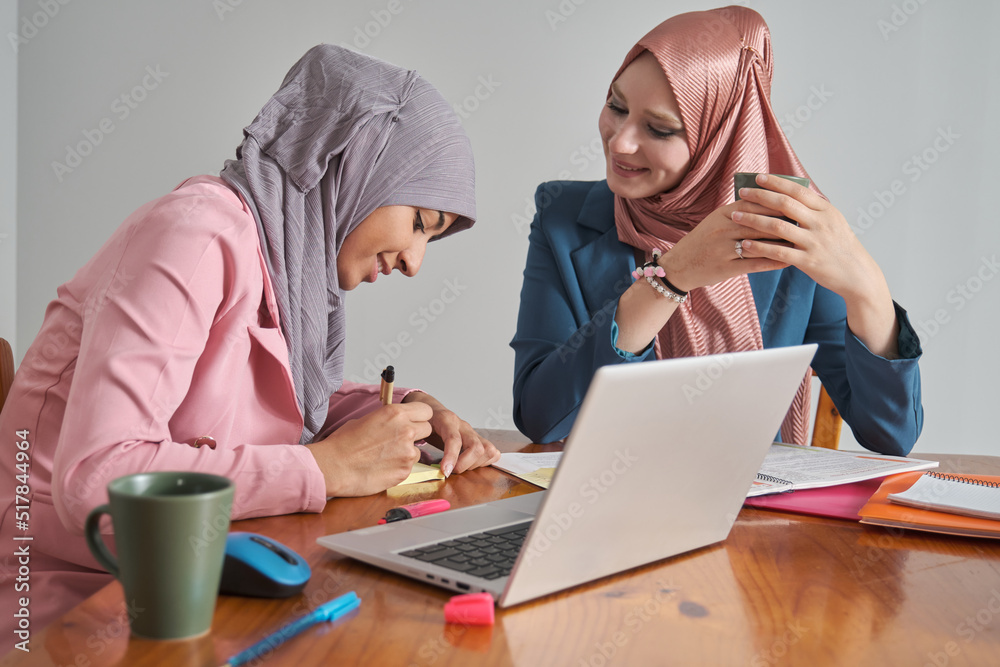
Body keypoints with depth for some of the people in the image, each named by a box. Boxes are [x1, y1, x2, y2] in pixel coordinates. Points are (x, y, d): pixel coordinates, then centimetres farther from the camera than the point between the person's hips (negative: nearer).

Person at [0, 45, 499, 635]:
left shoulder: (297, 256, 5)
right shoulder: (199, 232, -20)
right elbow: (92, 477, -29)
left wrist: (406, 411, 2)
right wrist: (328, 467, -23)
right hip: (75, 599, -7)